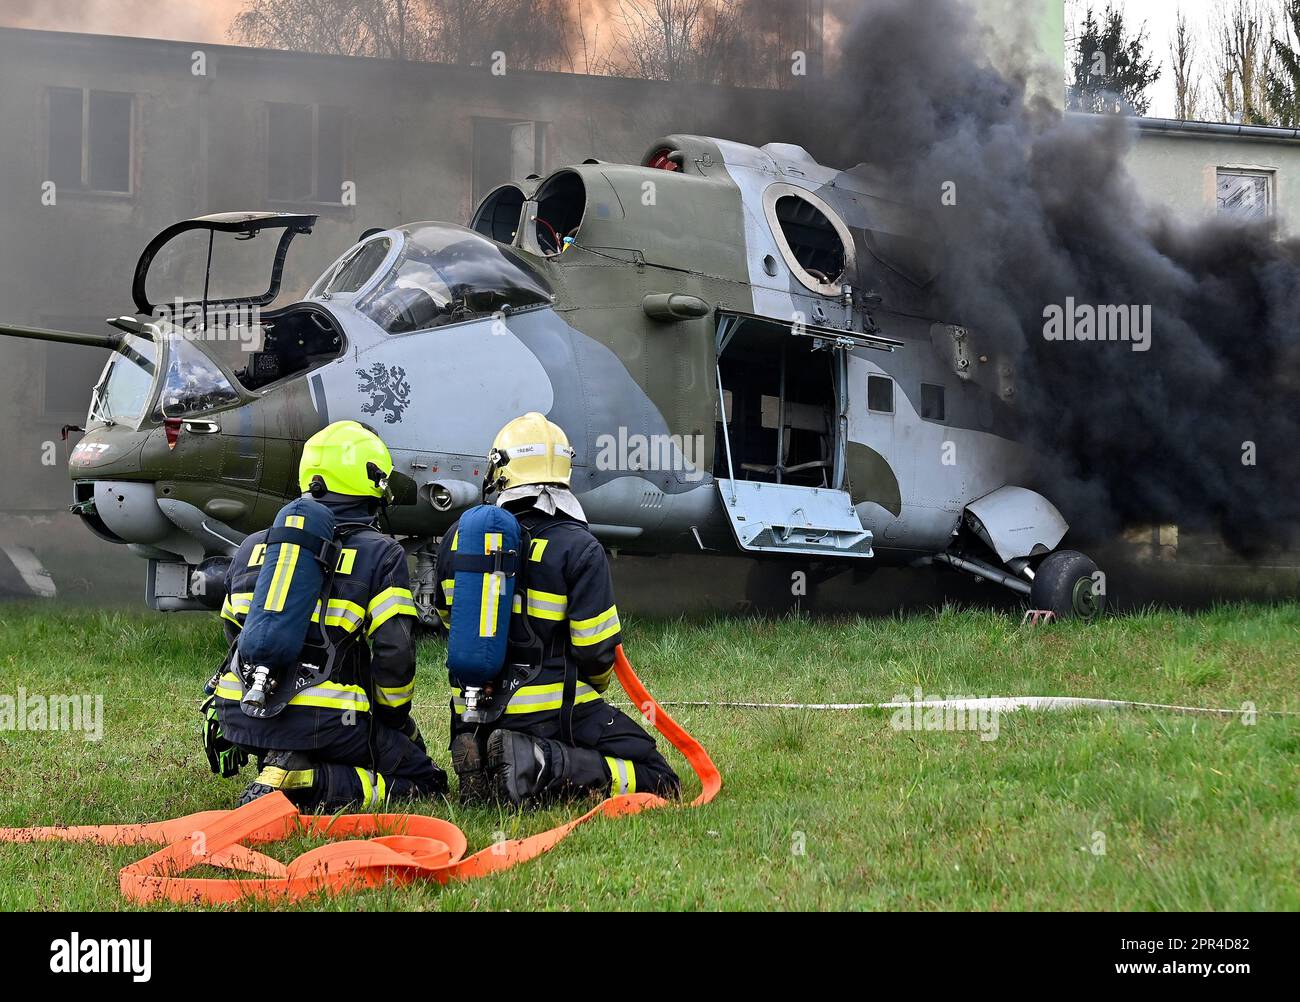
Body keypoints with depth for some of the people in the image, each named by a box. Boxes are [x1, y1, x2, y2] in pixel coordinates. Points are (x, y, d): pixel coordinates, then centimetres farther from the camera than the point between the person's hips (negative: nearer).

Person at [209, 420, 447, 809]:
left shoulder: (253, 548, 13)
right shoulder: (381, 554, -4)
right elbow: (394, 652, -10)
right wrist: (395, 716, 8)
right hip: (327, 725, -7)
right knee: (424, 780, 5)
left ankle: (281, 767, 2)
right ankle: (304, 784, -14)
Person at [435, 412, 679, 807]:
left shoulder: (457, 539, 2)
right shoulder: (579, 549, -13)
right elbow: (597, 651, -12)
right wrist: (595, 684, 12)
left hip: (472, 717, 6)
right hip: (552, 713, -5)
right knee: (657, 781, -2)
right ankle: (541, 764, -21)